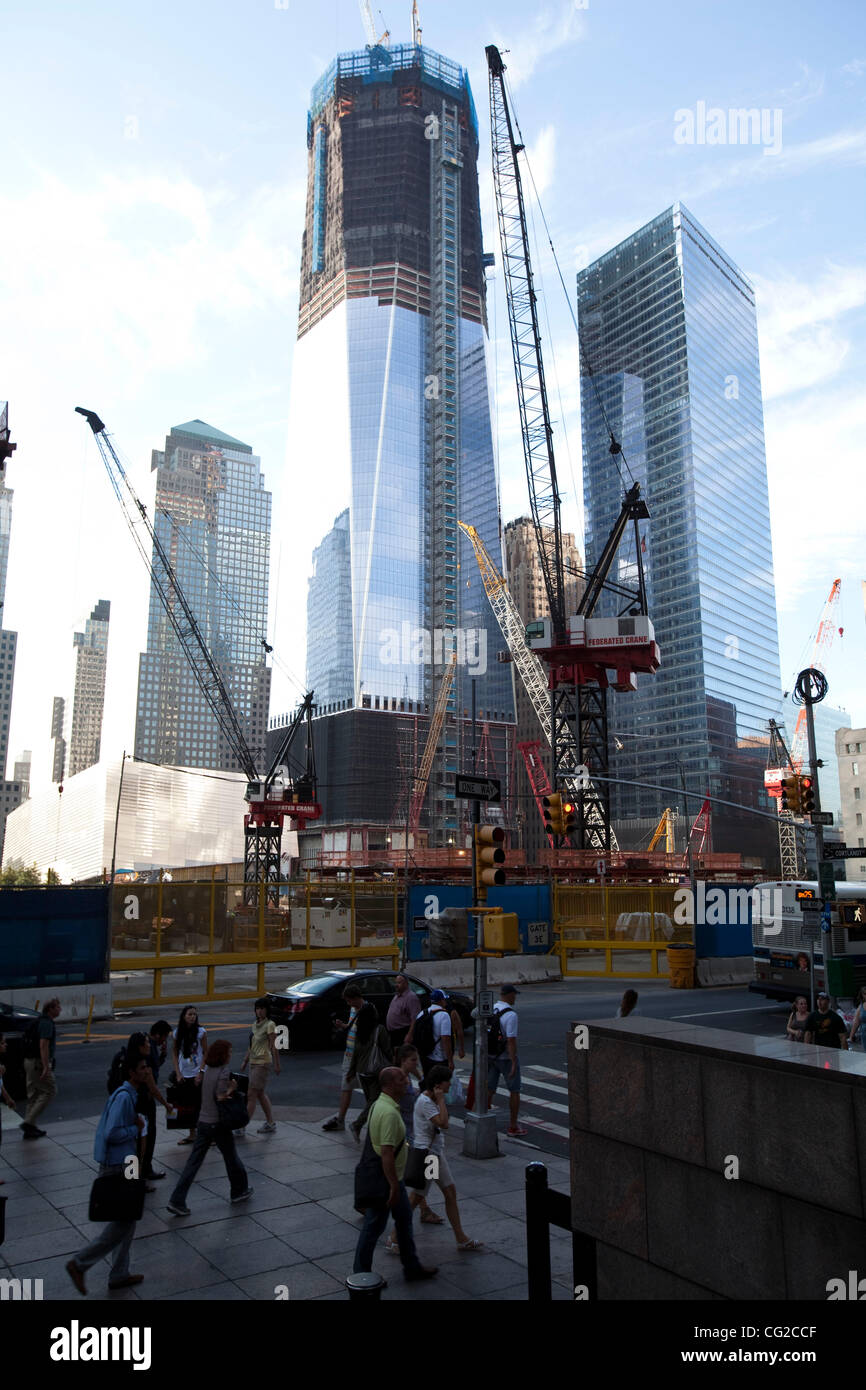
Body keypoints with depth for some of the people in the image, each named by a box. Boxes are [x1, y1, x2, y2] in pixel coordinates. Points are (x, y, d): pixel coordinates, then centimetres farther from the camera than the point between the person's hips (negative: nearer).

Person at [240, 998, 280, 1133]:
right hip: (254, 1062, 8)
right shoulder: (255, 1024, 12)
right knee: (261, 1094, 14)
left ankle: (241, 1128, -4)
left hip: (263, 1063, -8)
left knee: (252, 1096, -6)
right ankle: (270, 1124, 23)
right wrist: (245, 1061, 19)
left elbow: (273, 1046, -13)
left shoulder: (270, 1025, -11)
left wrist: (276, 1064, -14)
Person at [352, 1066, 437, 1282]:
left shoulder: (380, 1104, 6)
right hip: (385, 1179, -10)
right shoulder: (389, 1113, -28)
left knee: (404, 1219, 20)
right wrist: (394, 1186, -25)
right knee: (374, 1226, 5)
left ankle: (412, 1266, 33)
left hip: (393, 1177, 10)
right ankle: (361, 1274, 19)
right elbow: (386, 1153, -30)